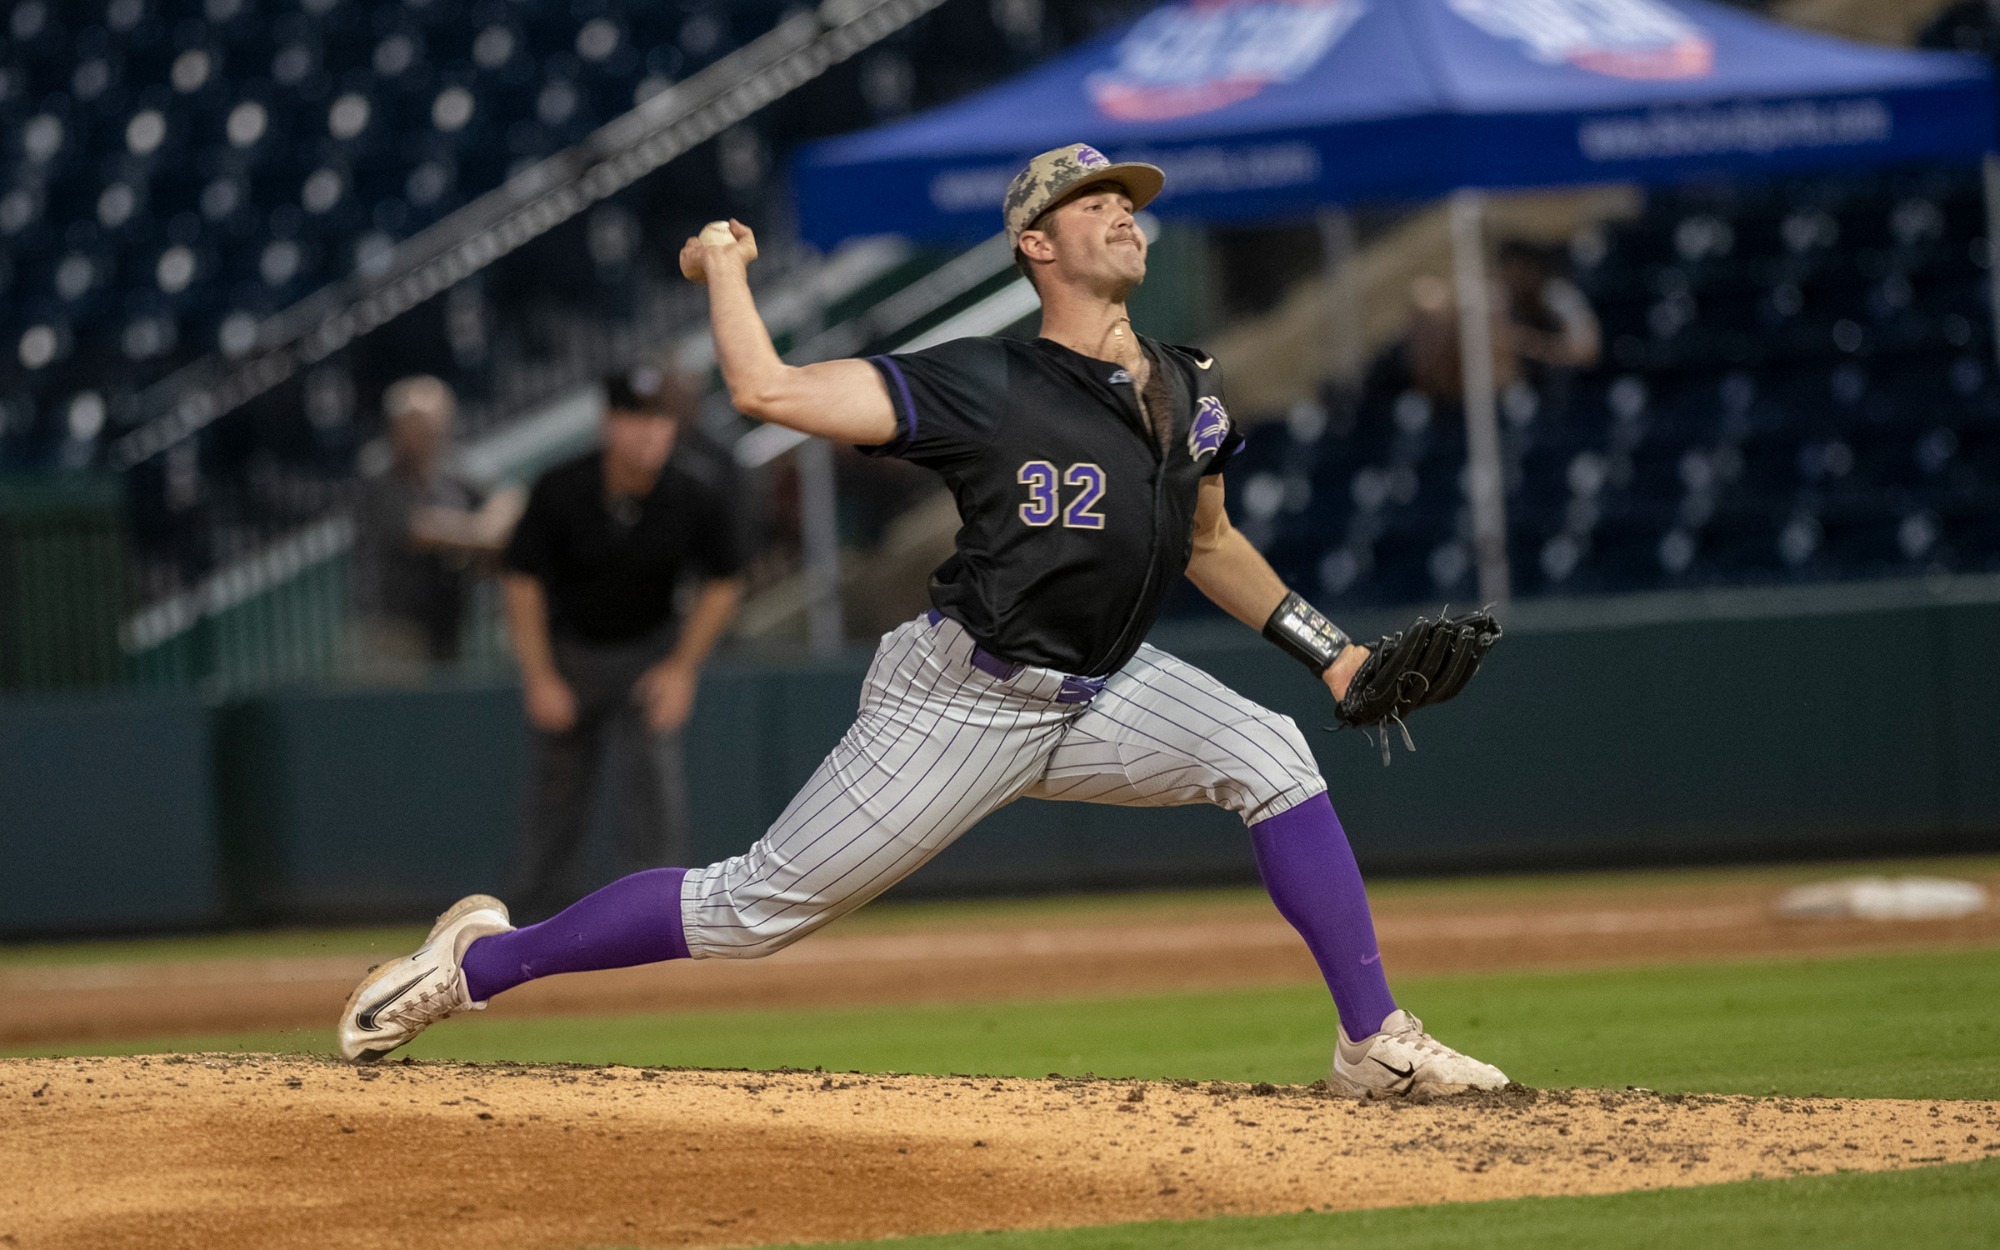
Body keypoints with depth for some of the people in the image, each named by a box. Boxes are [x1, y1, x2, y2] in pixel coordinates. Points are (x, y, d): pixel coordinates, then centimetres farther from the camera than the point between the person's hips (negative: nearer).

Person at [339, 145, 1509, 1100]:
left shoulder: (1188, 390, 4)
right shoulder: (986, 387, -16)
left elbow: (1208, 543, 21)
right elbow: (770, 388, -22)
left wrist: (1323, 646, 11)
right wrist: (724, 269, -8)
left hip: (1105, 693, 5)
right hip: (964, 702, -5)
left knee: (1267, 752, -19)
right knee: (758, 908, -3)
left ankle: (1376, 1041, -17)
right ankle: (480, 959, 13)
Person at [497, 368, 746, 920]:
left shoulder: (700, 491, -20)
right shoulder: (562, 491, -23)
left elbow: (723, 583, -5)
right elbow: (521, 582, -10)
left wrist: (682, 668, -10)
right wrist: (539, 679, -12)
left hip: (654, 651, 0)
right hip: (570, 650, 0)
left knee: (653, 758, -21)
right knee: (556, 793, 4)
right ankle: (518, 918, 21)